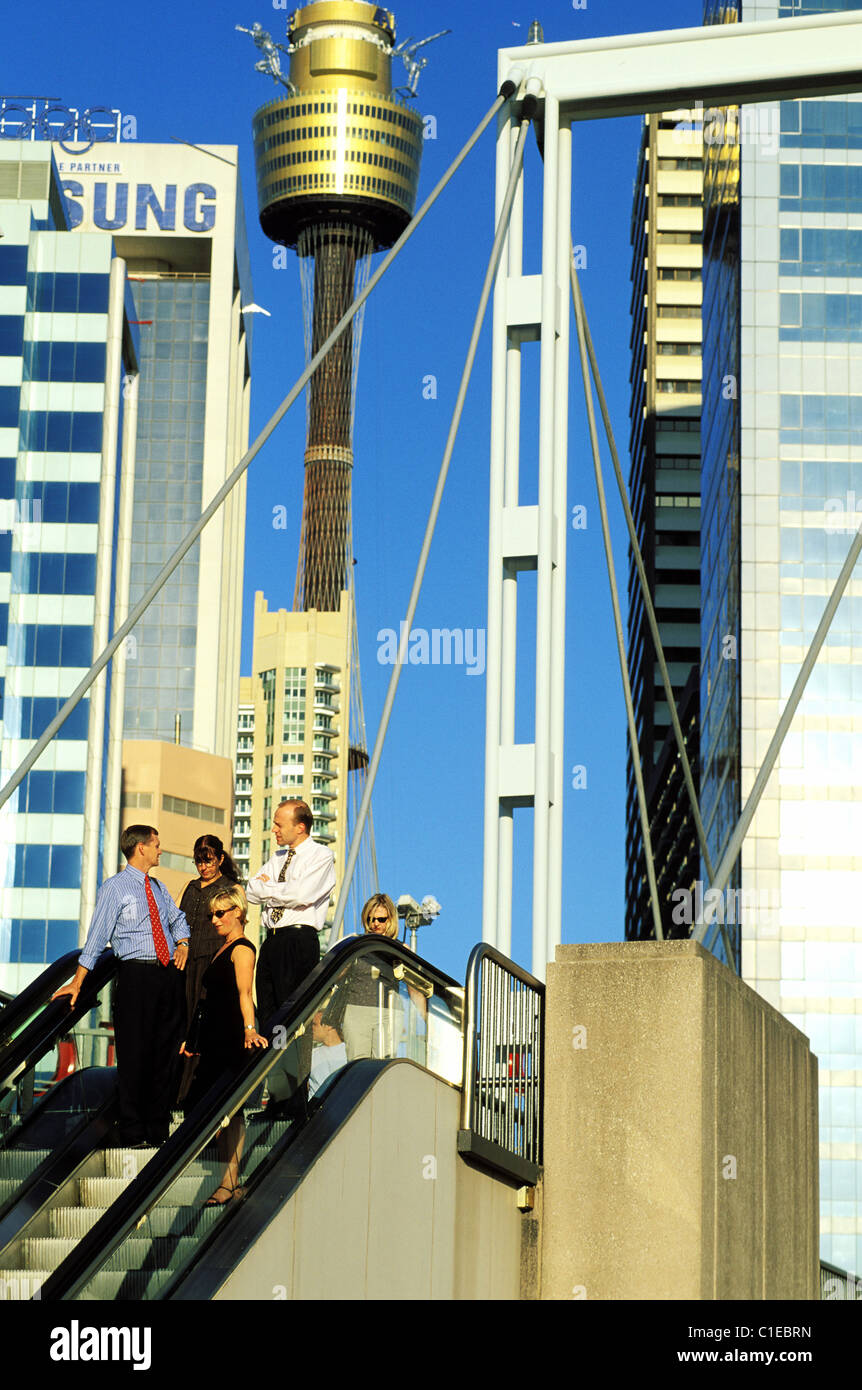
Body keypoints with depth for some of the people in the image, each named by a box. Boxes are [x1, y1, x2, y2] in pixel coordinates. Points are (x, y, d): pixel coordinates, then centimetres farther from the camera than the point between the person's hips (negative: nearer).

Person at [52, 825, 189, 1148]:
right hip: (137, 973, -6)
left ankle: (159, 1130, 14)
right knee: (134, 1053, -7)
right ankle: (133, 1134, -3)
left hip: (169, 973, 6)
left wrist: (182, 943, 10)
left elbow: (178, 919, 32)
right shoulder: (114, 888, -2)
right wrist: (77, 982, -7)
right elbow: (98, 935, -5)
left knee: (165, 1052, 7)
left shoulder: (158, 888, 17)